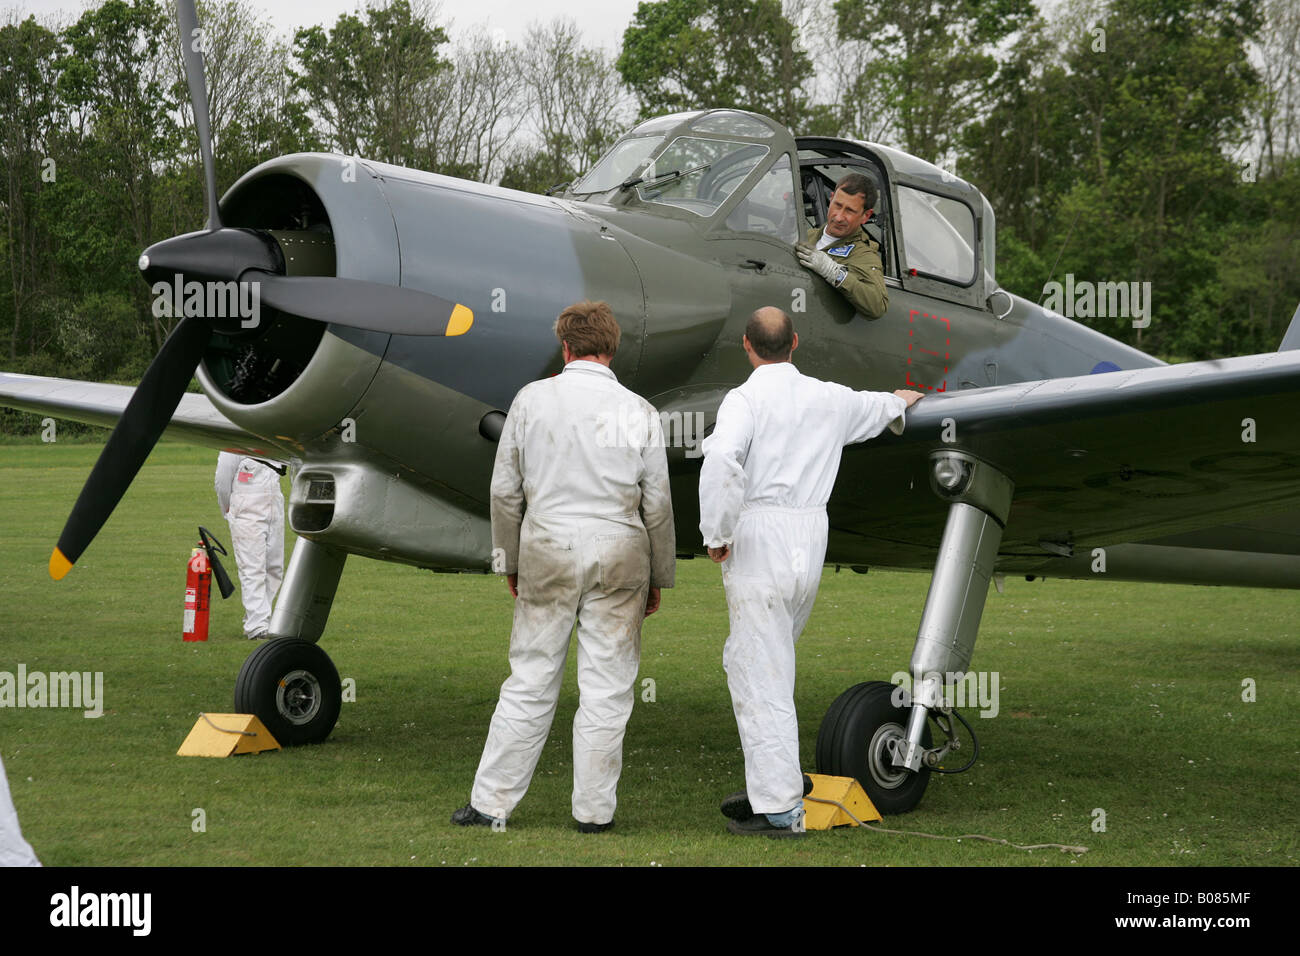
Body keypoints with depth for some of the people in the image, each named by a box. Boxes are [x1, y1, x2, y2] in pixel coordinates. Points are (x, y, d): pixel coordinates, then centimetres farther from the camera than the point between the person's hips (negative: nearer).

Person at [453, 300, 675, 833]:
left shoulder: (531, 400, 0)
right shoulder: (638, 411, -1)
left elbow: (505, 491, 4)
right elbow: (657, 504, 2)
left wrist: (510, 561, 15)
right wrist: (658, 578, 12)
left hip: (547, 551, 1)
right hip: (619, 555, -1)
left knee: (530, 682, 8)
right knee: (606, 687, 6)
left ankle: (491, 803, 12)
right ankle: (594, 810, 11)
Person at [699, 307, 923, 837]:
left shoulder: (745, 398, -7)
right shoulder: (828, 398, 13)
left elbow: (722, 461, -24)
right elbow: (872, 409, 36)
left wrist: (717, 534, -13)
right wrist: (898, 401, 60)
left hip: (758, 538, -6)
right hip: (810, 542, 6)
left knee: (760, 674, -4)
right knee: (752, 663, 19)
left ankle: (780, 808, -4)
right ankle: (768, 787, 21)